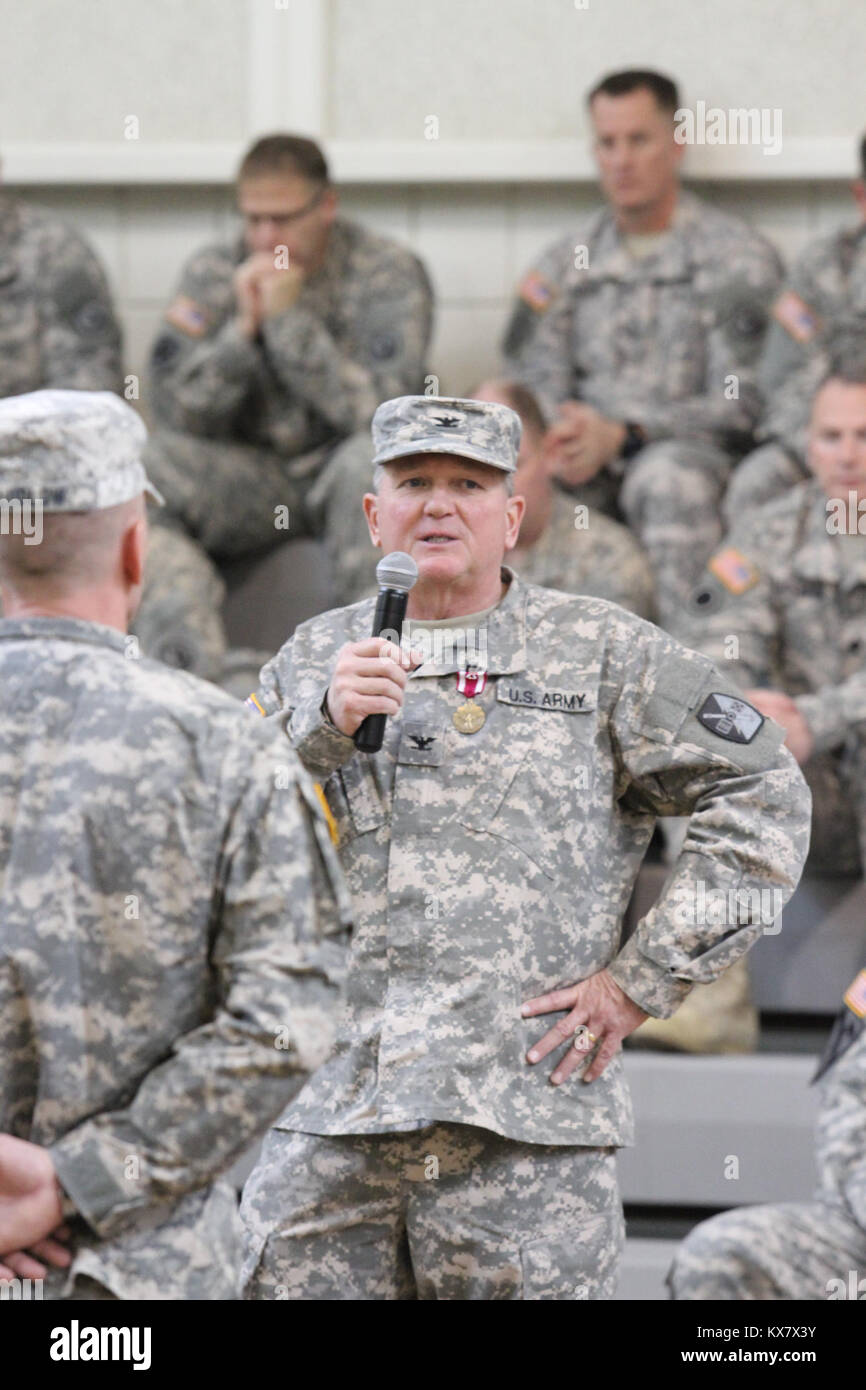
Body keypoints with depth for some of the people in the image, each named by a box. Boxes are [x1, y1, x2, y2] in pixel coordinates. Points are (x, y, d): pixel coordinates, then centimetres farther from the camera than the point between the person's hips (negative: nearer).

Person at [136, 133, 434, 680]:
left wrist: (288, 319, -22)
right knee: (155, 463, -25)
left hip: (341, 473, -3)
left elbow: (381, 409, -21)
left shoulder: (389, 272, -8)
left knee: (372, 456, -36)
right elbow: (176, 412, -5)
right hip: (249, 480, 3)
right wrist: (242, 329, -18)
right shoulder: (212, 273, 1)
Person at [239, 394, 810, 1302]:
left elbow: (763, 802, 5)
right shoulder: (314, 659, 16)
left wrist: (642, 982, -1)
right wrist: (321, 724, -12)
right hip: (323, 1116, 3)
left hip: (524, 1123, -2)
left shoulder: (603, 655, 8)